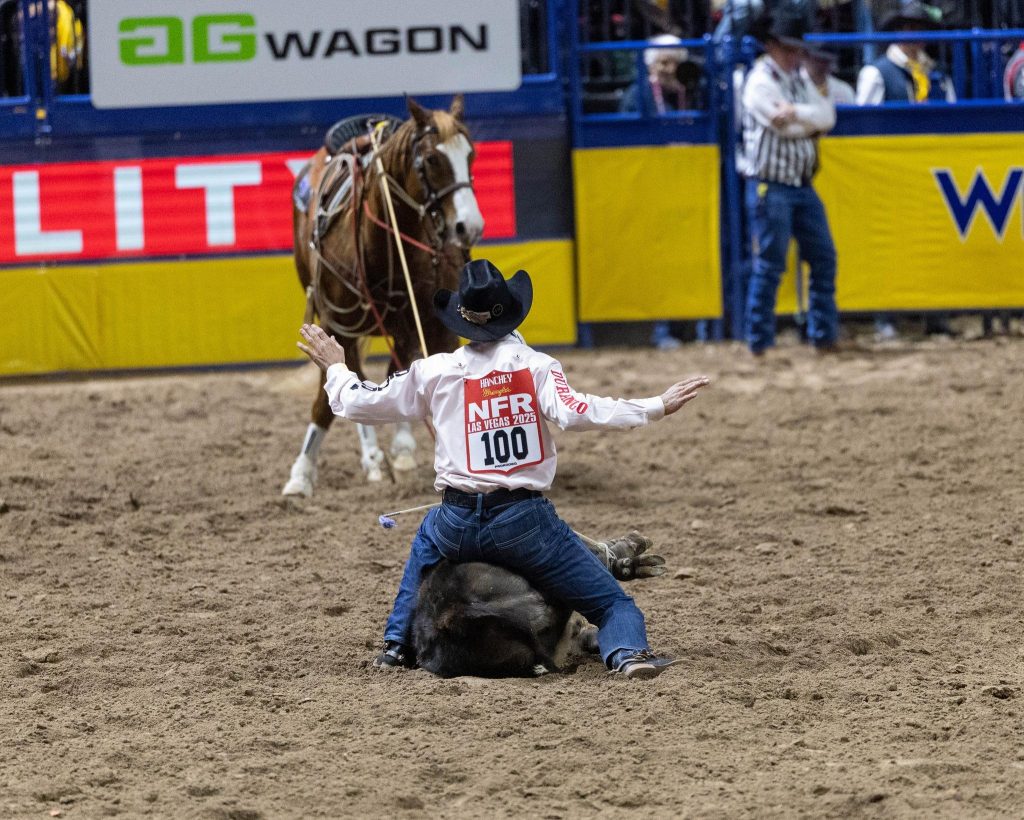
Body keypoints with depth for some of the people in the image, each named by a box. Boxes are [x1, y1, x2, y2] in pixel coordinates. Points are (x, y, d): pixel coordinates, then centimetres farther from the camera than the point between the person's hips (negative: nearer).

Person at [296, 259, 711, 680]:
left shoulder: (434, 371, 7)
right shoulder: (536, 365, -2)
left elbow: (359, 404, 16)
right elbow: (574, 413, -19)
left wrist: (335, 369, 36)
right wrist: (658, 406, -15)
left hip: (456, 524, 3)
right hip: (524, 520, -3)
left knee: (425, 540, 41)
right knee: (613, 603, 1)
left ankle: (397, 643, 38)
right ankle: (627, 650, -31)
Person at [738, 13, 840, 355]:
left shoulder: (800, 79, 13)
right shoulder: (761, 82, -10)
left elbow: (827, 116, -2)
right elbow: (785, 127, -20)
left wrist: (797, 114, -17)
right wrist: (813, 121, -6)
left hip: (803, 184, 8)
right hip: (770, 186, -8)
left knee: (824, 257, 8)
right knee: (770, 264, -6)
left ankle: (824, 334, 15)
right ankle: (759, 340, 1)